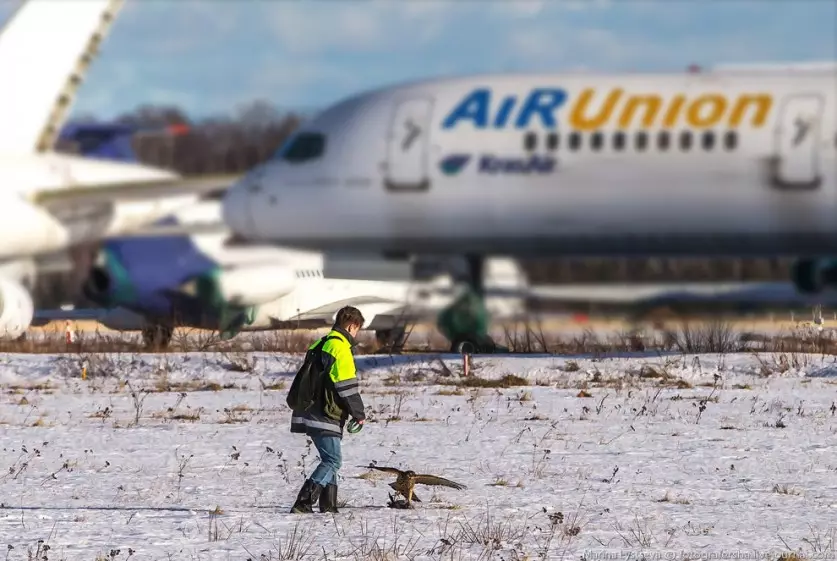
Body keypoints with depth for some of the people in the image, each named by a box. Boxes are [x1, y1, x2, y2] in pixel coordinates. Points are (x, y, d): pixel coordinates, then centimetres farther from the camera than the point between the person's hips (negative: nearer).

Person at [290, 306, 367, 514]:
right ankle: (303, 503, -20)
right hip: (325, 416, -10)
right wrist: (359, 414, -7)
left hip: (310, 413, 10)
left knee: (330, 459, 18)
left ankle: (328, 505, 17)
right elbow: (347, 386, -17)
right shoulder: (340, 348, -13)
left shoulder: (321, 345, 17)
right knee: (333, 461, -10)